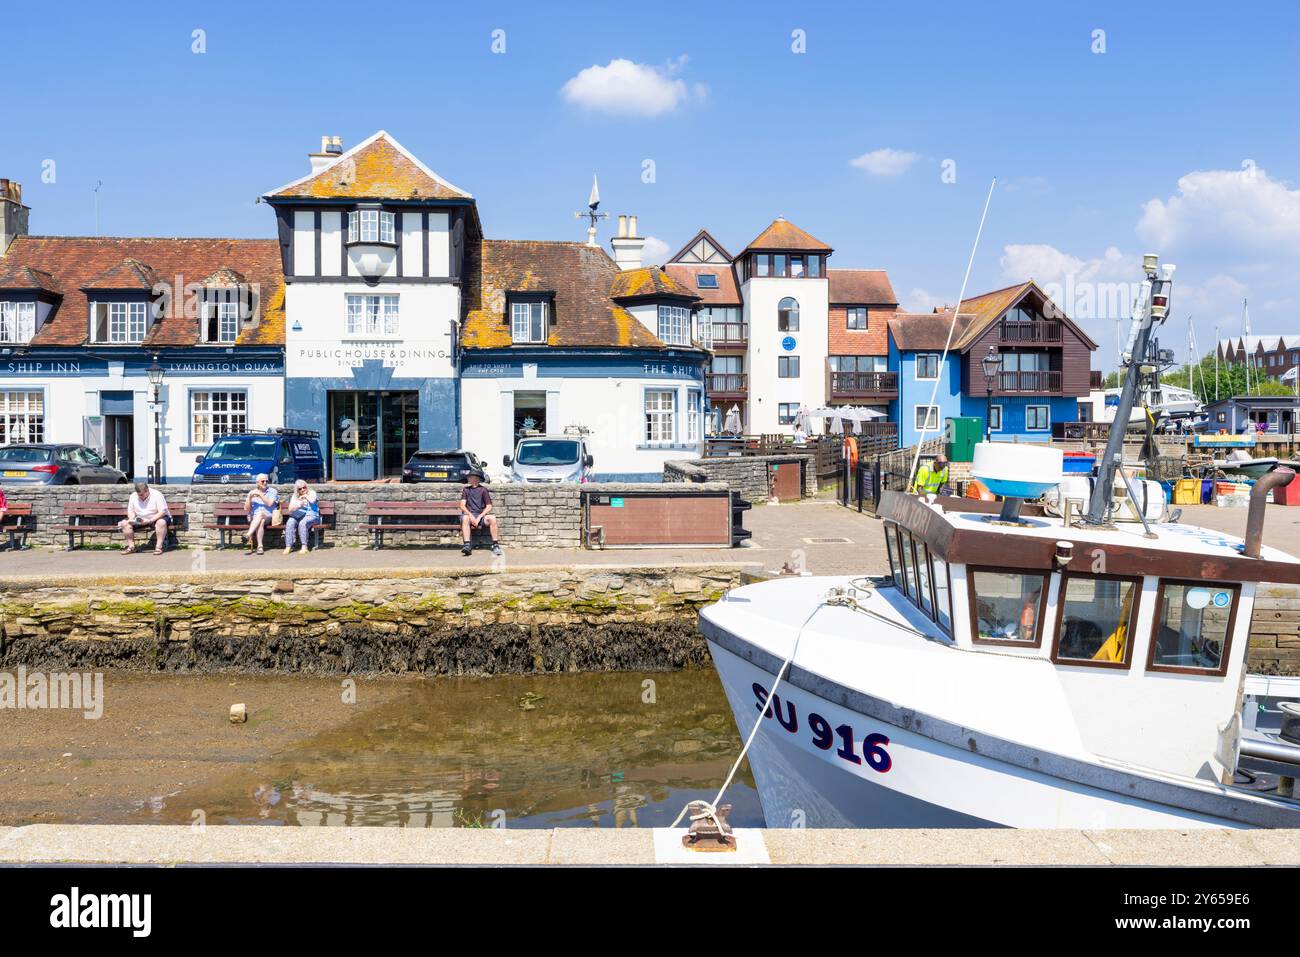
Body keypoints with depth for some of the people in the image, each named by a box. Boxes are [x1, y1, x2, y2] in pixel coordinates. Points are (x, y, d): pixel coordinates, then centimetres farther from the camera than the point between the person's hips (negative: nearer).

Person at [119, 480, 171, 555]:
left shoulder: (157, 495, -19)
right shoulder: (133, 496, -3)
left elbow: (162, 512, -23)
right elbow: (130, 511, 6)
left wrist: (150, 521, -33)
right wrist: (132, 518, -18)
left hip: (156, 518, -5)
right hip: (139, 520, 5)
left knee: (161, 522, -39)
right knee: (124, 523, -16)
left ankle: (158, 547, -34)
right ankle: (131, 546, -11)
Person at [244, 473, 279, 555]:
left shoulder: (272, 491, 9)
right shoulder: (252, 492, 16)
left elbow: (270, 503, -9)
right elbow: (247, 509, 9)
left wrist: (260, 495, -12)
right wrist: (249, 497, -5)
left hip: (268, 517, -2)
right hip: (254, 518, 2)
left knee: (260, 514, -37)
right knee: (260, 522, -34)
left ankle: (248, 536, -46)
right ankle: (259, 546, -41)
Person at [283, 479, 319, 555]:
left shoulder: (311, 492, 9)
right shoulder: (295, 496, 18)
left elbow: (312, 501, -16)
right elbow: (290, 509, 5)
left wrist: (306, 496, -1)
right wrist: (298, 505, -13)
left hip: (311, 515, -4)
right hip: (297, 516, 4)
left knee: (302, 523, -36)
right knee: (289, 523, -28)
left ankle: (304, 547, -36)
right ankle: (288, 546, -32)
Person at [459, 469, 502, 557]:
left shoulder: (483, 490, 7)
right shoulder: (466, 490, 15)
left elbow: (489, 506, 2)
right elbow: (462, 505, 6)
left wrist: (479, 518, -10)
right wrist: (470, 515, -13)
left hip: (481, 515, -1)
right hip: (469, 514, 1)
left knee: (492, 518, -31)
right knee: (465, 518, -35)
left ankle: (495, 545, -27)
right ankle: (467, 545, -42)